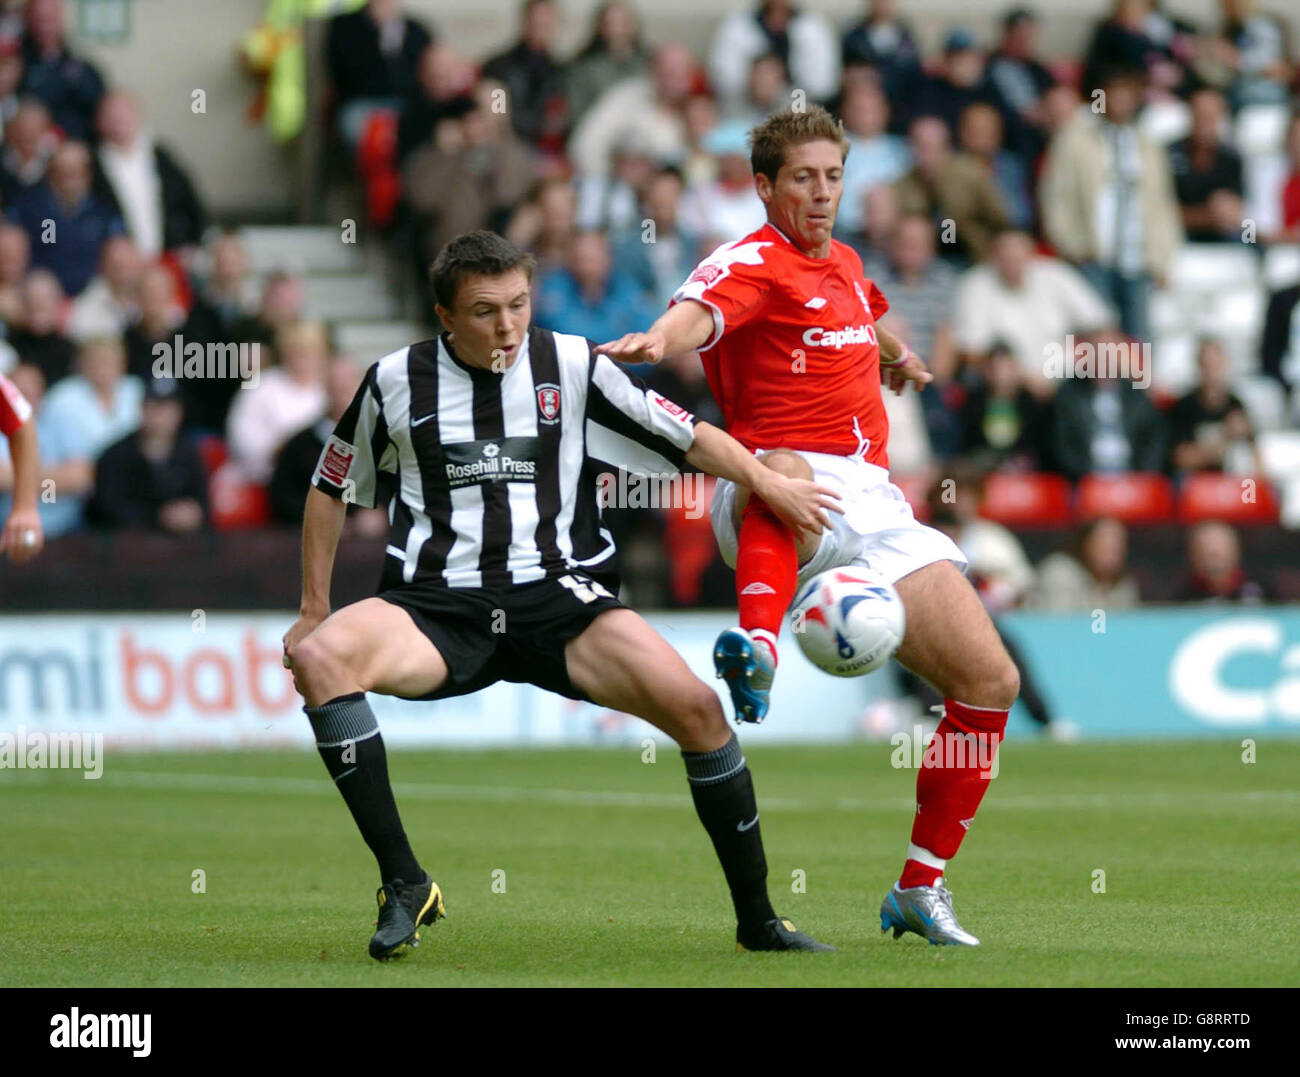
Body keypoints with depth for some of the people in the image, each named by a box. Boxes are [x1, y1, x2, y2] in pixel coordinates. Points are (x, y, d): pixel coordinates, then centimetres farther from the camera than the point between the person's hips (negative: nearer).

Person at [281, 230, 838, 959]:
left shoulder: (573, 366, 4)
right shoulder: (396, 382, 4)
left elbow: (686, 436, 10)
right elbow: (331, 489, 17)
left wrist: (768, 482, -3)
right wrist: (313, 609, 15)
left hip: (559, 597, 0)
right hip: (438, 610, 0)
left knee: (694, 706, -22)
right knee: (318, 658, -30)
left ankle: (756, 919, -5)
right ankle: (404, 884, -23)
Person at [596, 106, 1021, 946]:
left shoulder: (846, 264, 20)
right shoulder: (751, 264, -4)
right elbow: (700, 313, -29)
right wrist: (657, 341, -48)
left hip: (871, 504, 7)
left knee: (991, 680, 0)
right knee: (783, 472, -44)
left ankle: (922, 888, 12)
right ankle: (758, 647, -69)